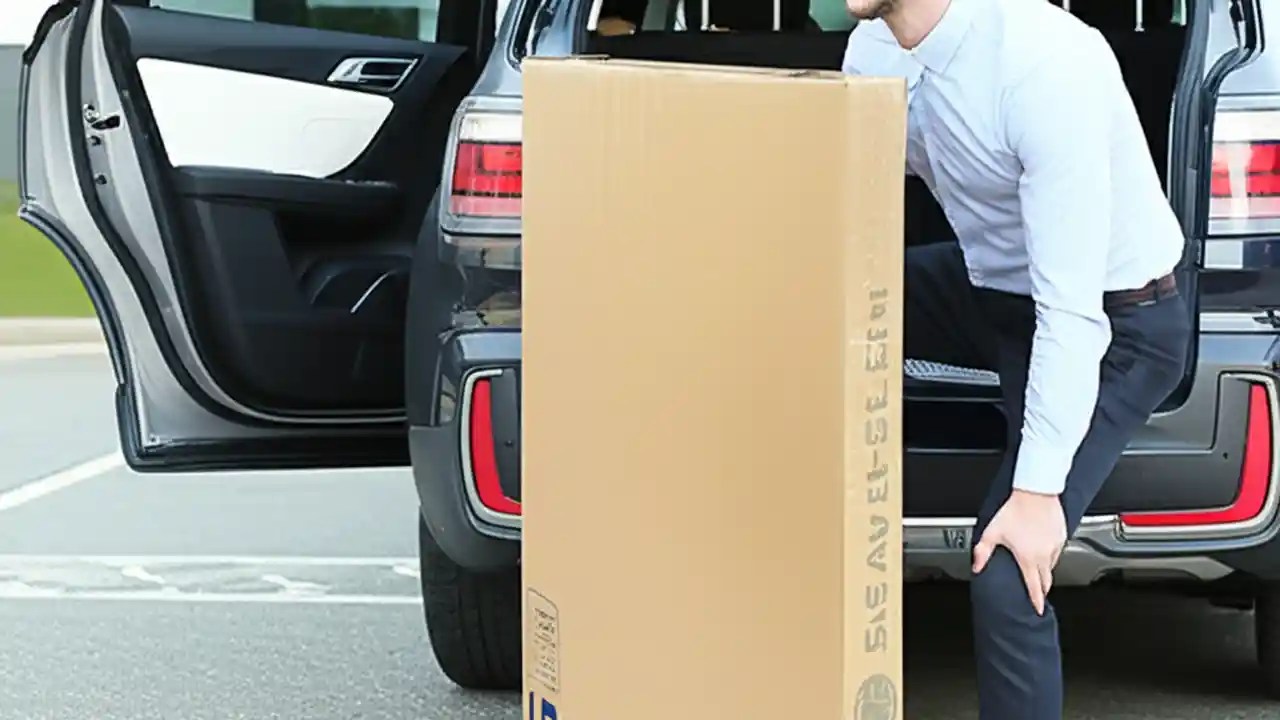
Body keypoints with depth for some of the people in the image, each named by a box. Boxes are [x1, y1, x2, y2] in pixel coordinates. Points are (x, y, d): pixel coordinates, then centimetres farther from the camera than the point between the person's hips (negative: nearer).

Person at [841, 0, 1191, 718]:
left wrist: (1038, 490, -30)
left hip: (1114, 325, -7)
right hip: (992, 287, 8)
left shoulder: (1045, 62, -33)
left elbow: (1071, 307, -32)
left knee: (1007, 577, -19)